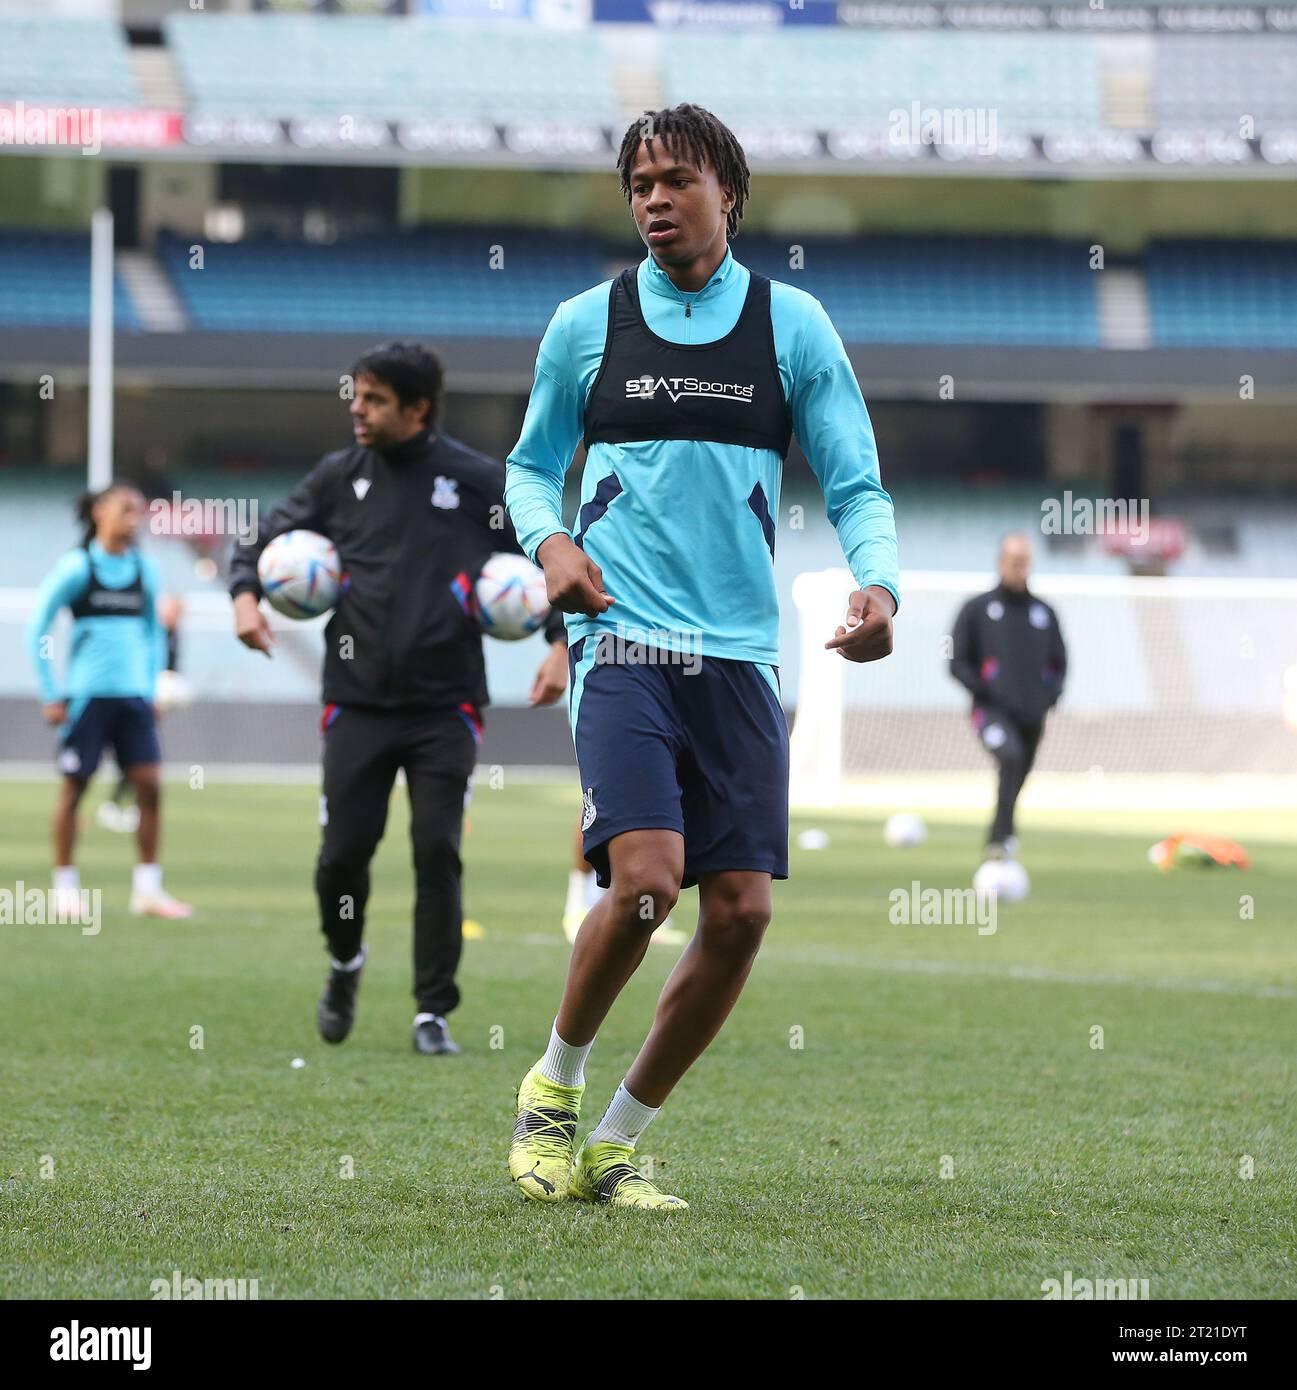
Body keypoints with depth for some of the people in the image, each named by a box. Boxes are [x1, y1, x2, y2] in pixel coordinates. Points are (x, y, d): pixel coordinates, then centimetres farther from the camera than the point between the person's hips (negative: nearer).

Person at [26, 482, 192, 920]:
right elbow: (37, 629, -1)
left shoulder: (144, 569, 9)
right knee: (74, 786, 1)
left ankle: (148, 889, 1)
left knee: (149, 784, -4)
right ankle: (65, 886, 11)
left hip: (133, 694, 4)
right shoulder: (76, 567, -4)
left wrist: (154, 687, 14)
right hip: (87, 695, -4)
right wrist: (52, 694, -3)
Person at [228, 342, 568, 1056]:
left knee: (437, 854, -7)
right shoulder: (340, 476, 5)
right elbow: (263, 539, 15)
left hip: (445, 708, -2)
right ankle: (345, 964, 29)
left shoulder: (479, 481, -1)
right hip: (357, 703, 2)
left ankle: (433, 1013, 2)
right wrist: (245, 593, -5)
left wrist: (560, 645, -5)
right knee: (343, 851, -2)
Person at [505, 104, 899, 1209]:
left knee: (740, 911, -4)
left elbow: (856, 485, 8)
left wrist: (877, 583, -11)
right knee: (645, 876, -21)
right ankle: (555, 1084, 5)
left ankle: (617, 1144, 11)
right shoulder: (586, 325, 7)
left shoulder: (792, 325, 7)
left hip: (740, 656, 2)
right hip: (623, 644, -2)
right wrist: (550, 541, -2)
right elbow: (531, 464, 19)